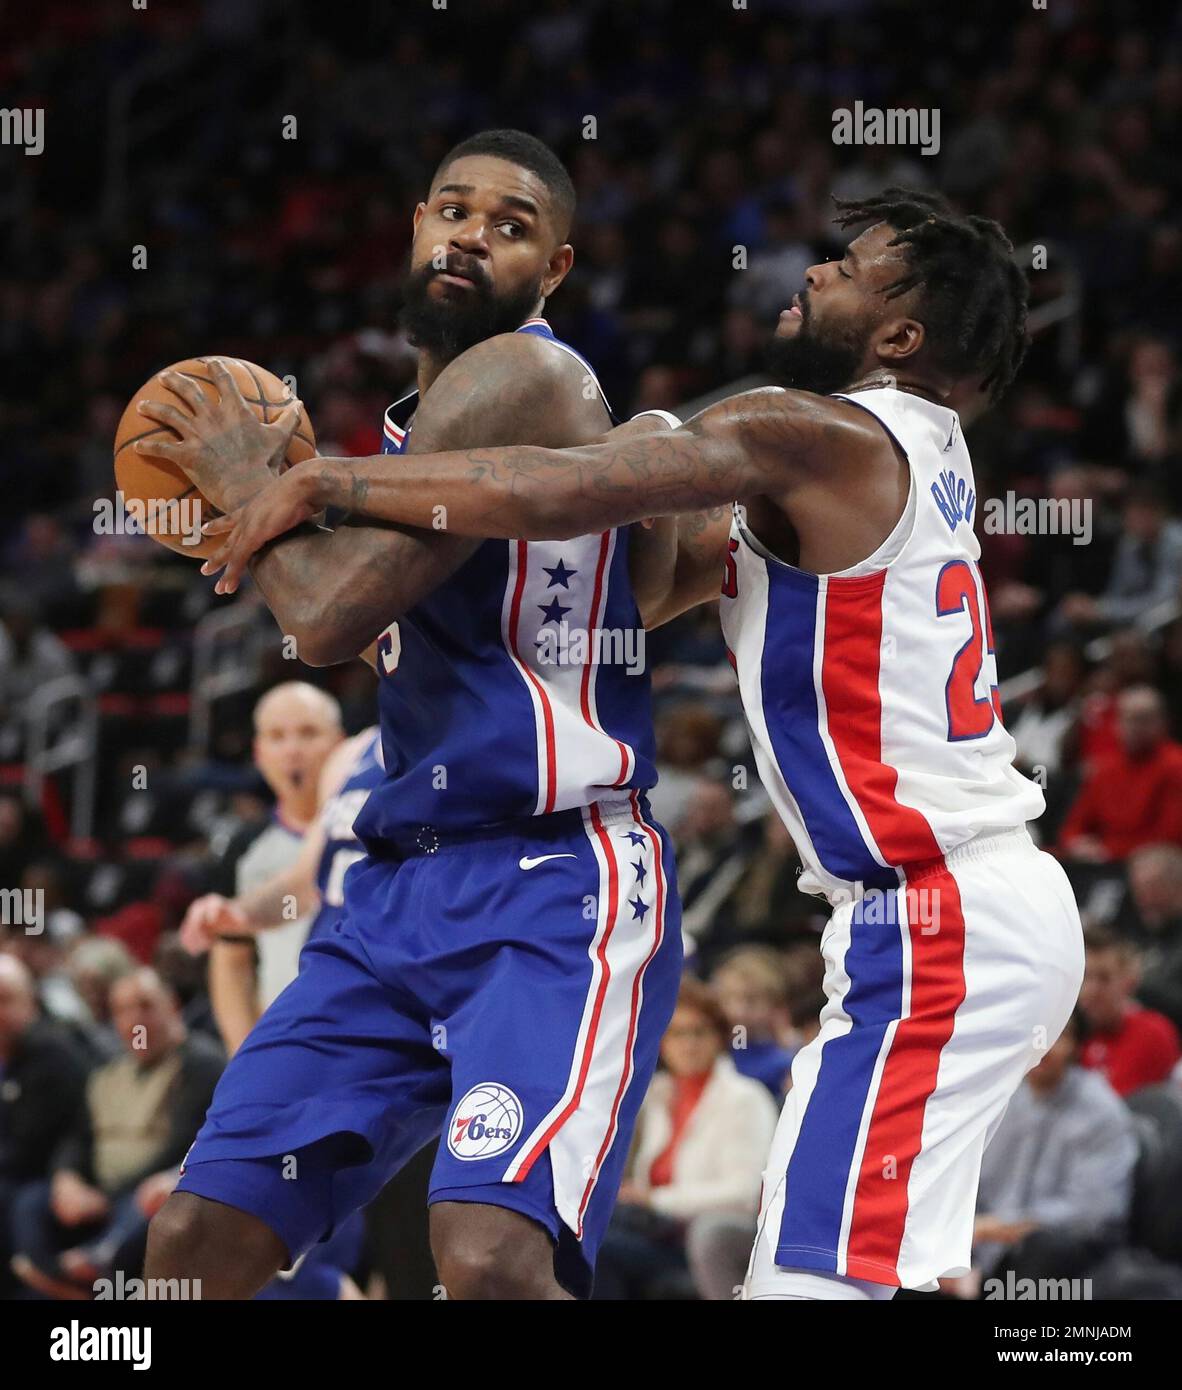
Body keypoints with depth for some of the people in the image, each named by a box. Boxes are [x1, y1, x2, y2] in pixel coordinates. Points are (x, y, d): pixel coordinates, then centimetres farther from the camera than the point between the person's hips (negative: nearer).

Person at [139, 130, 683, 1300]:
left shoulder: (519, 380, -11)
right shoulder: (416, 416, 19)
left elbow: (326, 618, -18)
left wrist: (246, 483, 0)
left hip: (551, 891, -9)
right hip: (396, 891, 10)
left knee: (490, 1256, -30)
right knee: (193, 1243, 5)